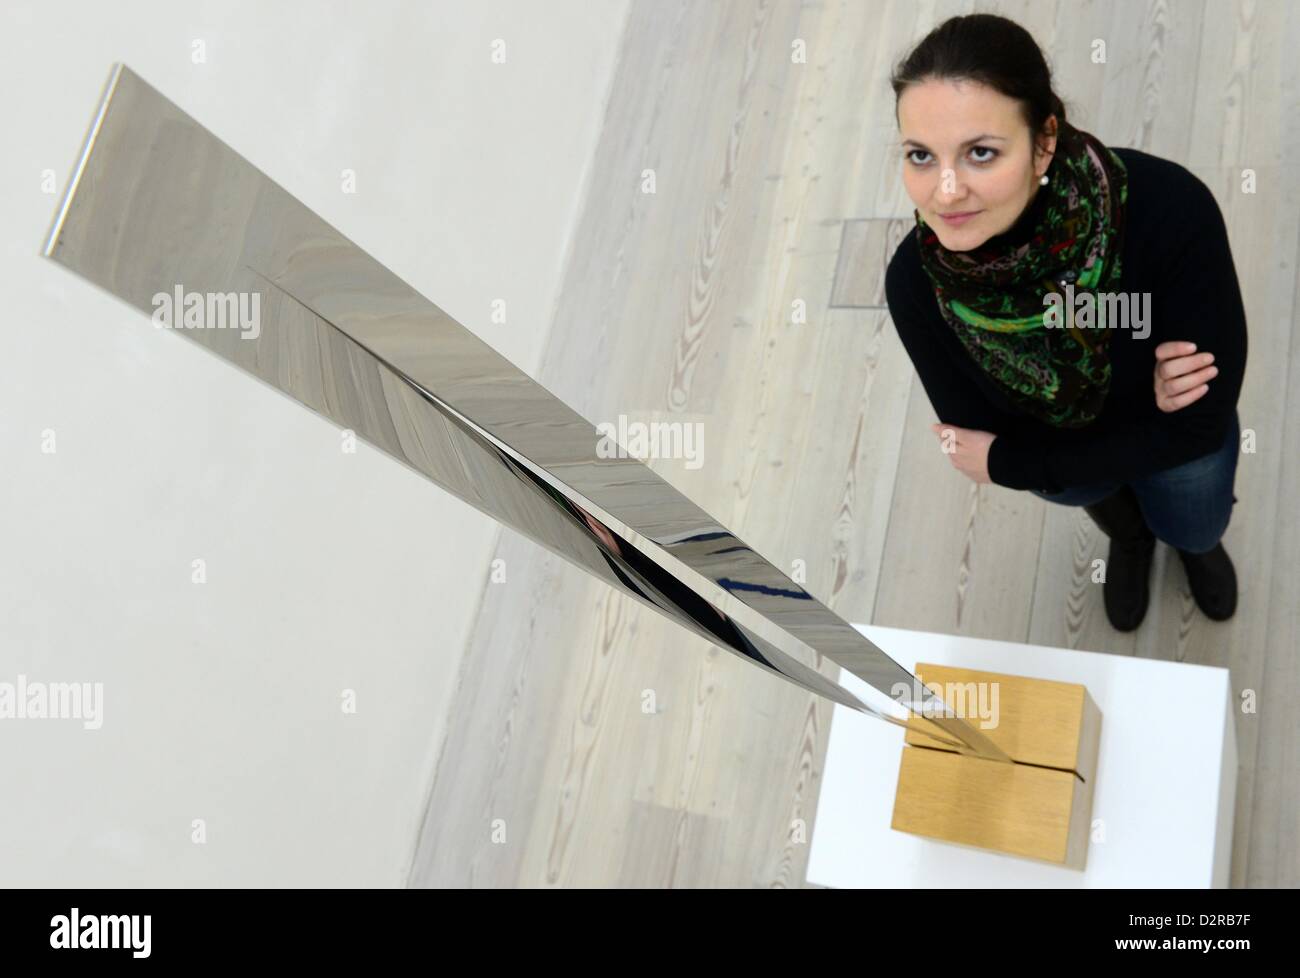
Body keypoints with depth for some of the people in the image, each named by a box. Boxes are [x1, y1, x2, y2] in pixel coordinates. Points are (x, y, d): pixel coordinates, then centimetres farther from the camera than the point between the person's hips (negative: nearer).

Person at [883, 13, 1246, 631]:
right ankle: (1129, 534, 20)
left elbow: (1199, 425, -28)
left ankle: (1196, 533, 44)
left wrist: (1008, 465, -26)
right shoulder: (916, 279, -34)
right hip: (1048, 424, 1)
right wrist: (1141, 398, -32)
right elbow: (976, 431, -20)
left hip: (1169, 413, -1)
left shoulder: (1170, 211, -40)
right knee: (1071, 484, -20)